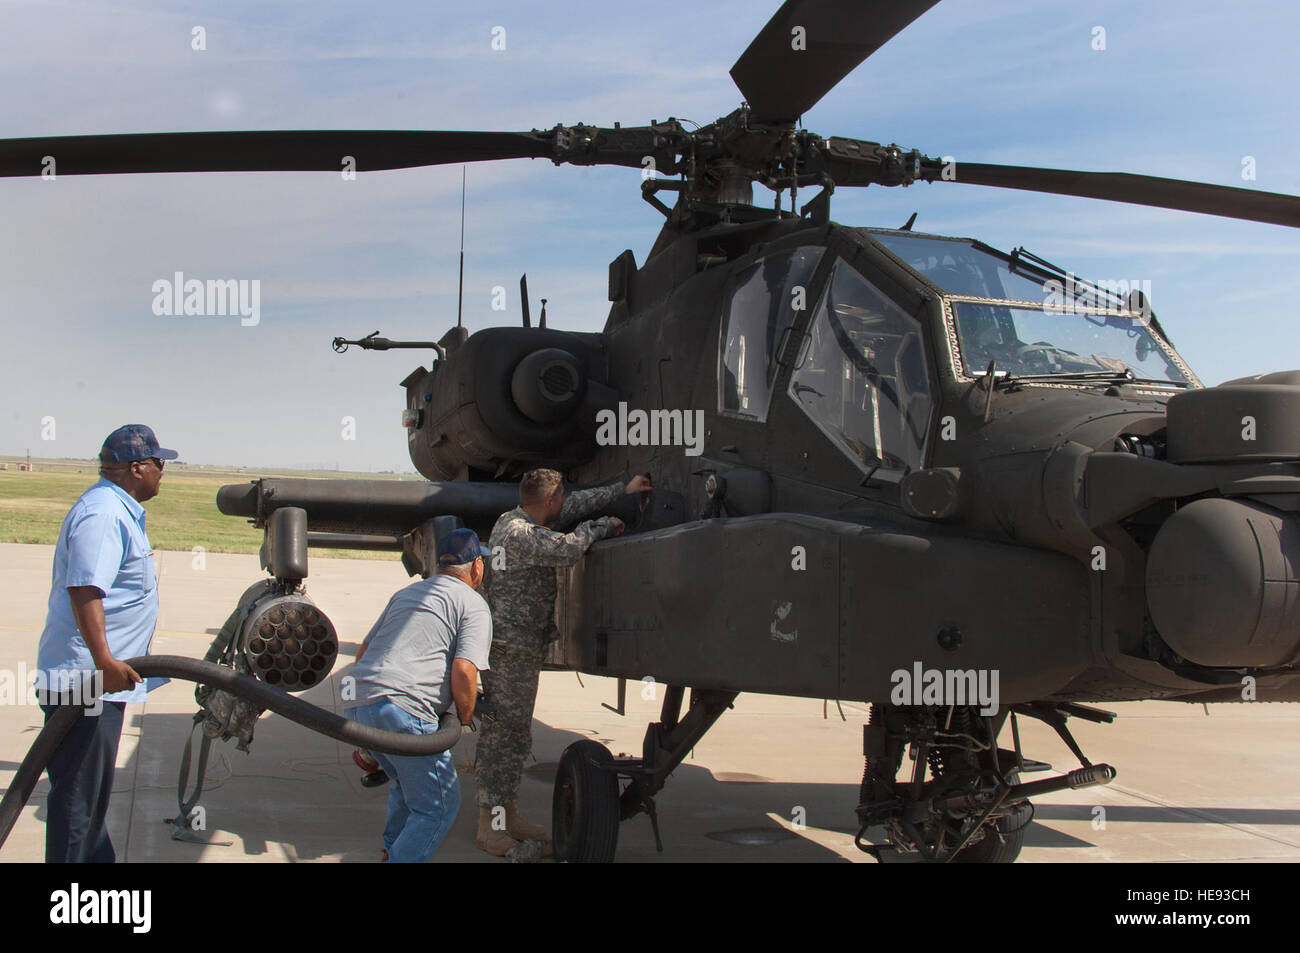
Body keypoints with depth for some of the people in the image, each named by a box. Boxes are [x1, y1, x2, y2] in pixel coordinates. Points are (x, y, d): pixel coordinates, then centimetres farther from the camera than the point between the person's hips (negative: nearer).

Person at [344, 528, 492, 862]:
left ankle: (394, 850, 35)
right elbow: (463, 670, -12)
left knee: (408, 782, 29)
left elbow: (364, 652, 29)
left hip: (357, 706, 8)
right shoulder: (473, 605, 3)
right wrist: (465, 720, 5)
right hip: (403, 713, -8)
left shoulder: (407, 593, 26)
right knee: (439, 804, 1)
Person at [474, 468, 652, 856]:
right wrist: (601, 527, -8)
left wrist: (622, 490, 21)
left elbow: (574, 506, 19)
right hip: (509, 648, -10)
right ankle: (490, 828, 0)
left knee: (516, 735, 15)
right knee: (501, 734, -6)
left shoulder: (513, 519, 12)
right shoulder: (520, 534, -19)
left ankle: (506, 815, 23)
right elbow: (566, 549, -27)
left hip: (521, 648, 10)